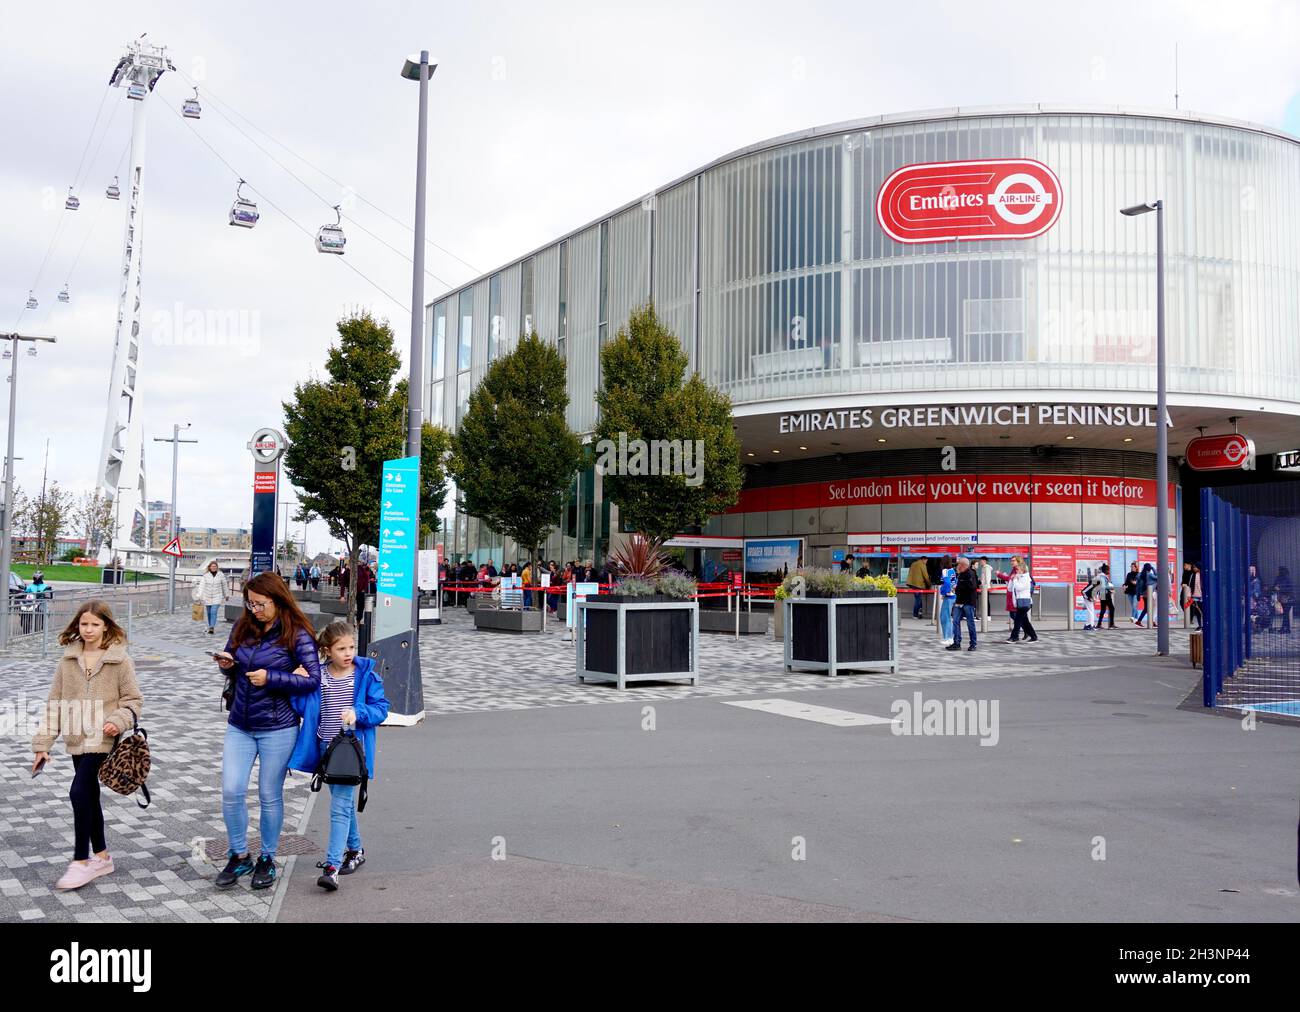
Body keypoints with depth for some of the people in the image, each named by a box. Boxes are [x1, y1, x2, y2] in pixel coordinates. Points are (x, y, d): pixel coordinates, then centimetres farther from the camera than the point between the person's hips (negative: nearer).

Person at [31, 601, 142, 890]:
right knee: (89, 796, 14)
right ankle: (102, 857, 27)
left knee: (79, 792, -15)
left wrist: (119, 721, -22)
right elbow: (55, 703, 7)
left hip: (103, 739, -5)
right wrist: (43, 744, 4)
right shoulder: (68, 660, 6)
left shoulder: (120, 660, -6)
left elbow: (133, 700, -2)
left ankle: (81, 862, -4)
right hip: (76, 740, 5)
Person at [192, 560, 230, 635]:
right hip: (207, 597, 2)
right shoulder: (205, 575, -6)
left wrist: (226, 595, 17)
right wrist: (199, 597, -18)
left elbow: (224, 585, 8)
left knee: (213, 612, -15)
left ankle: (212, 628, -20)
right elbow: (201, 586, -11)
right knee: (209, 613, 12)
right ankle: (210, 627, 28)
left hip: (217, 598, -2)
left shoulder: (221, 575, -4)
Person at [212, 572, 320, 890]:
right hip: (239, 725, 4)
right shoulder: (243, 627, 5)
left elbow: (313, 679, -13)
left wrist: (270, 678, -20)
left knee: (270, 795, 6)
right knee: (231, 791, -1)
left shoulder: (297, 634, -10)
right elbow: (232, 664, 18)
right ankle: (239, 856, 18)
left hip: (277, 729, -4)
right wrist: (227, 665, -5)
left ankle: (267, 859, 23)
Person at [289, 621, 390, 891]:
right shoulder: (318, 677, 1)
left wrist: (358, 713, -22)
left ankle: (332, 866, -13)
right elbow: (304, 709, 0)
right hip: (327, 748, 4)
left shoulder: (366, 674, -7)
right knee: (344, 802, 19)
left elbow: (381, 708, -5)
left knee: (340, 806, -12)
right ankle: (355, 850, 37)